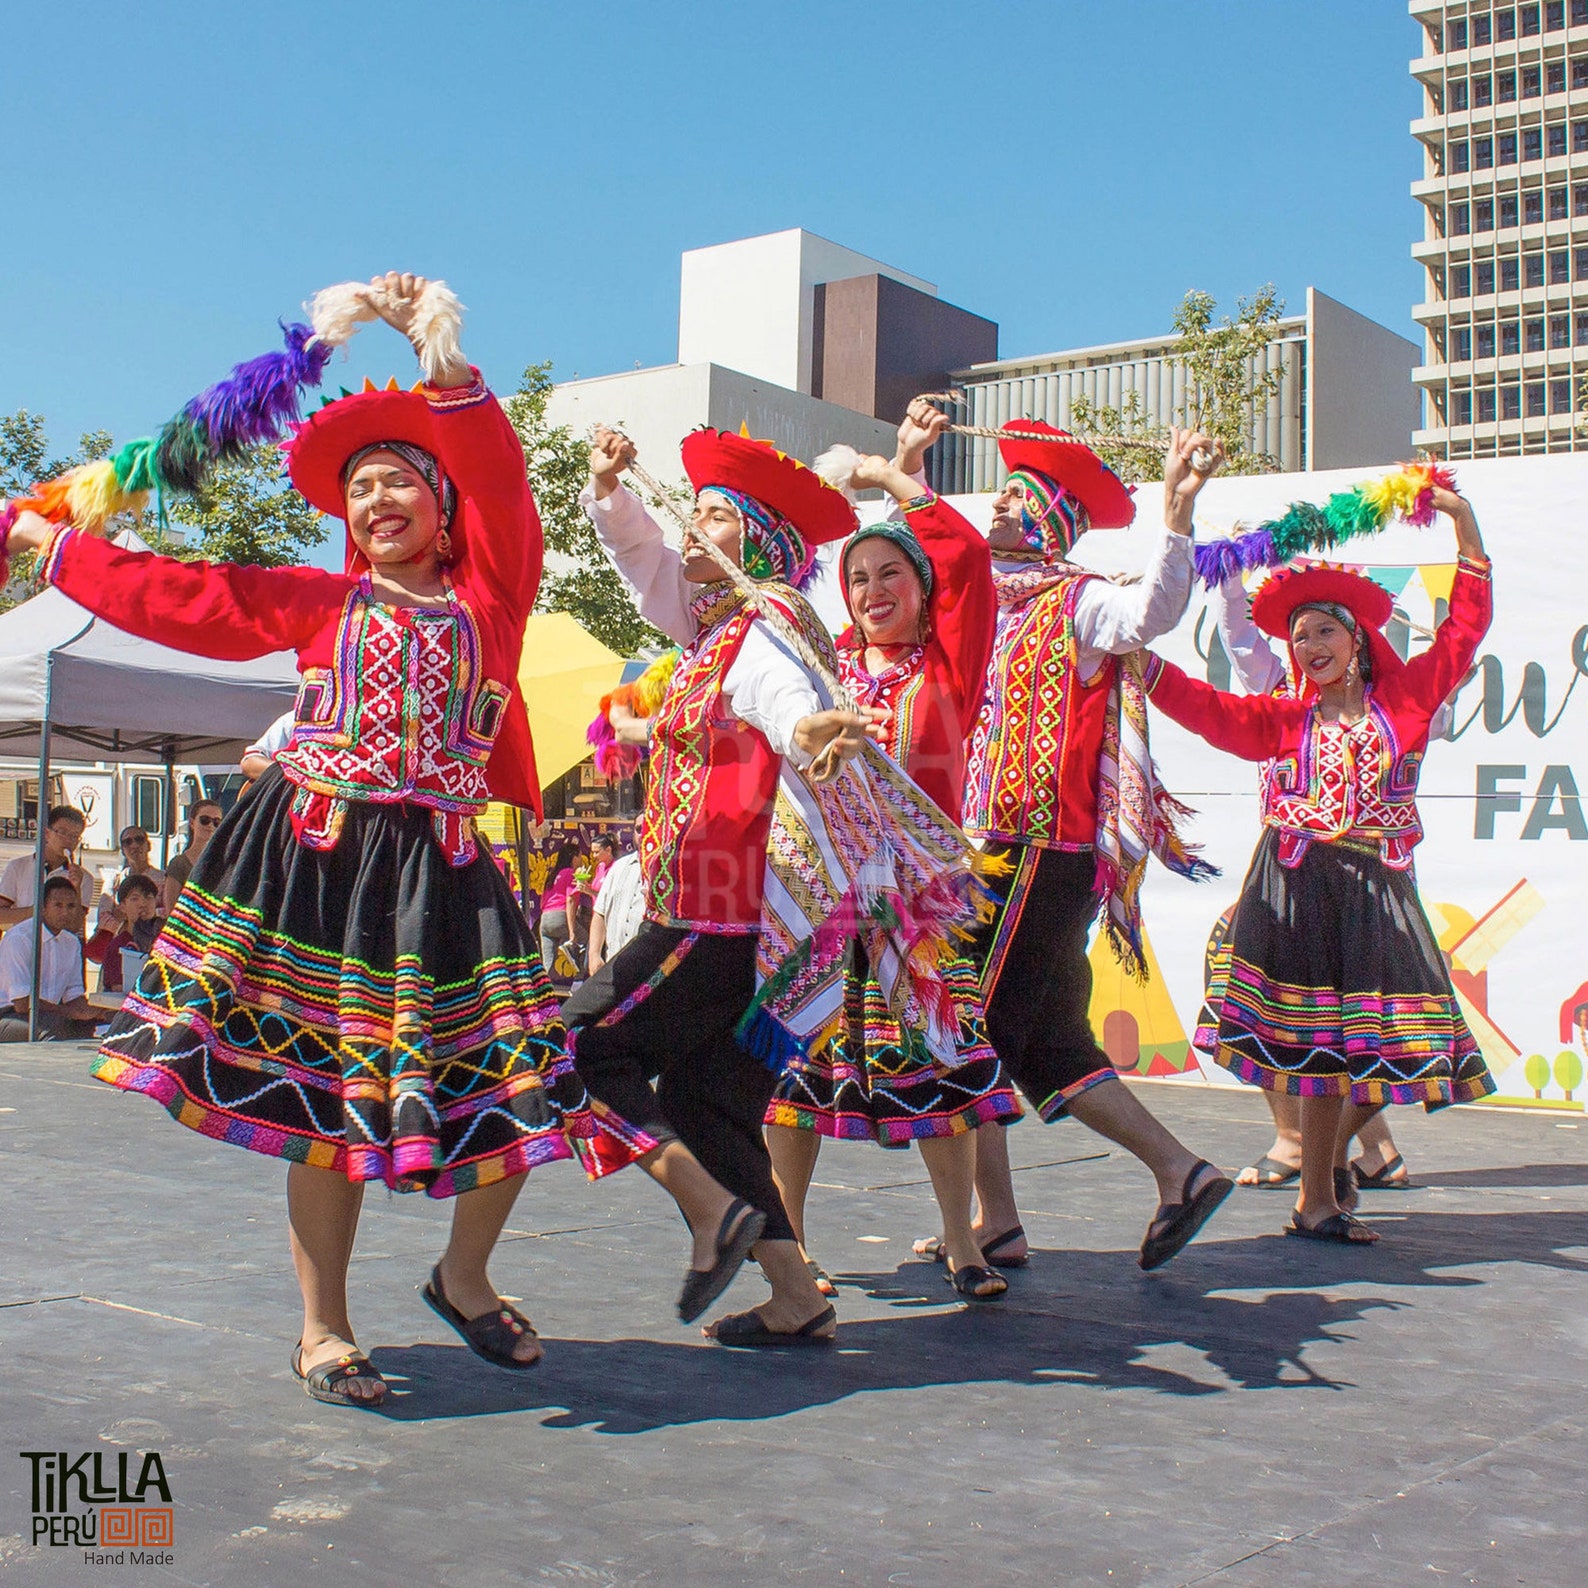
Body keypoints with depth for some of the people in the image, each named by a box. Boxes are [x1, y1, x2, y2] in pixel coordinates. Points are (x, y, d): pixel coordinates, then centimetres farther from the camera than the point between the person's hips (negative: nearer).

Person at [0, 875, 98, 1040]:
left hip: (48, 1017, 7)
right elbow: (22, 1003, -20)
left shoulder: (71, 942, 11)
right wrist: (71, 1012, -21)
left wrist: (87, 1012, -12)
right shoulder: (18, 939, -14)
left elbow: (74, 994, 11)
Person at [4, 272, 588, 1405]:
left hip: (439, 868, 0)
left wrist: (439, 350, -12)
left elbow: (498, 476, -7)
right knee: (325, 1096, 2)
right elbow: (167, 592, 15)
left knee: (522, 1084, -3)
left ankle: (464, 1278, 24)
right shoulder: (315, 602, 10)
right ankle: (323, 1330, 18)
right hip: (314, 858, 0)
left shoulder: (491, 595, 6)